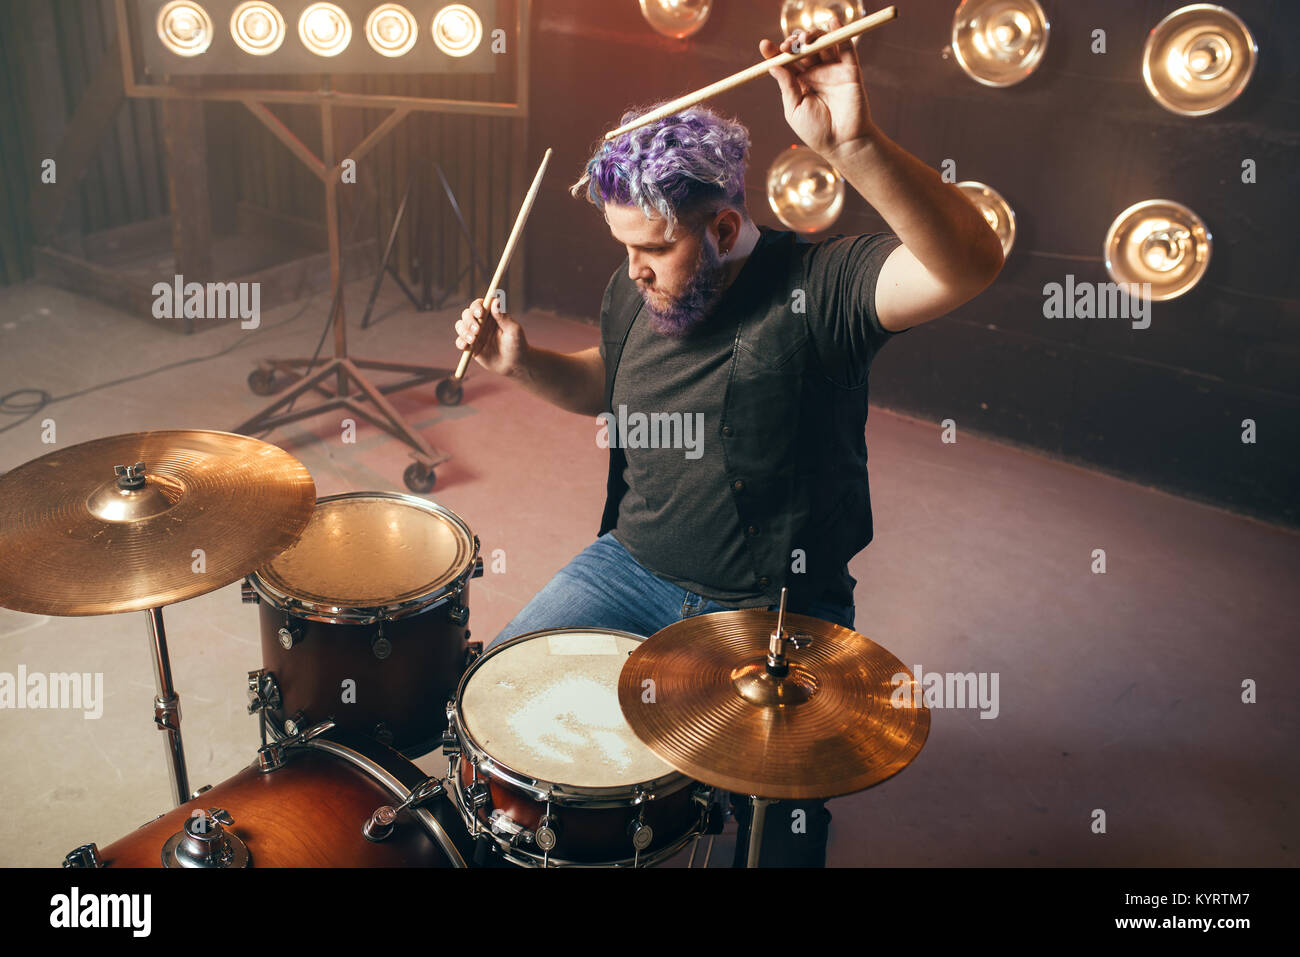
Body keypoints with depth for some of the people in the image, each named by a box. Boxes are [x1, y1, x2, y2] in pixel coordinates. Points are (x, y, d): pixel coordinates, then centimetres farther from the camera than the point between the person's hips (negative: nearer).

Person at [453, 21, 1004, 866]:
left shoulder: (813, 288, -22)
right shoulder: (634, 294, 0)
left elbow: (970, 265, -38)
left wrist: (855, 148, -53)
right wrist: (521, 362, 1)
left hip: (771, 608, -5)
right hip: (632, 566, 6)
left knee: (773, 826, -16)